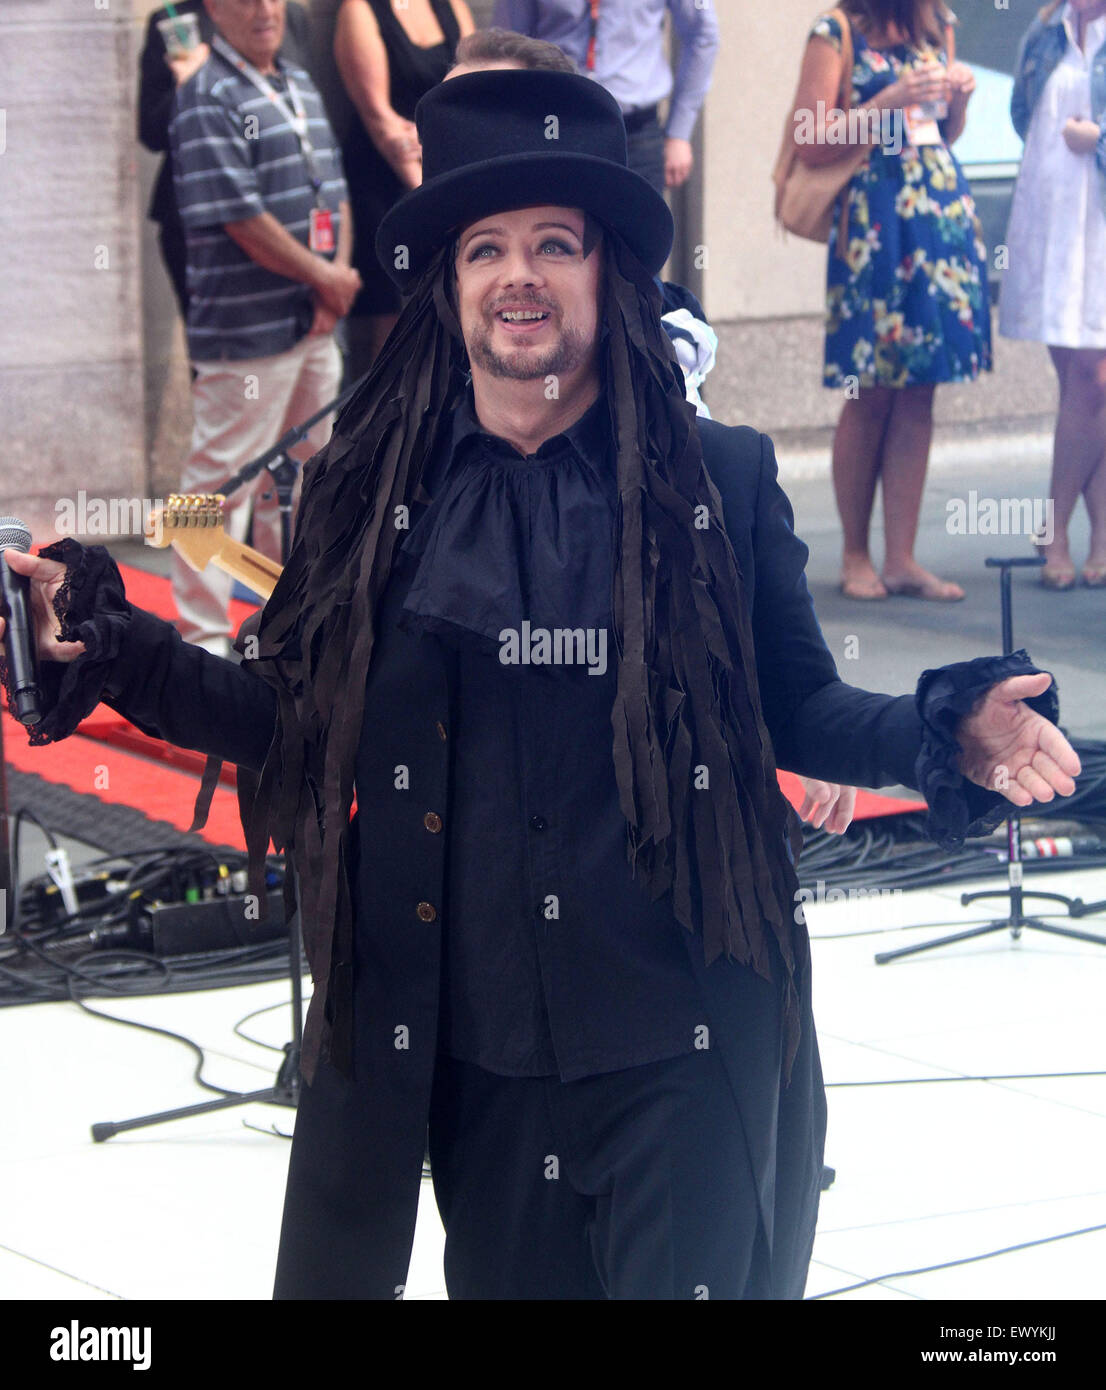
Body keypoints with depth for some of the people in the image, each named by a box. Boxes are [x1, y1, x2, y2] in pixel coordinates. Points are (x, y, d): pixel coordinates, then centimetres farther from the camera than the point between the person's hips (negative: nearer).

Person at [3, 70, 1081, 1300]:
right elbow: (290, 715, 6)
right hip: (467, 1047, 2)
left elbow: (795, 709, 4)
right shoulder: (372, 492, 4)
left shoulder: (721, 482, 0)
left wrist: (947, 733, -12)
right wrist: (107, 644, -4)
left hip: (685, 1051, -1)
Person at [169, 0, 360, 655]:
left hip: (316, 324, 9)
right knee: (224, 480, -5)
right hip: (246, 331, -9)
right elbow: (241, 219, -19)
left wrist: (337, 283, -2)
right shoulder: (207, 99, -14)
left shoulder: (302, 89, 15)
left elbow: (334, 191, 15)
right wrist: (326, 278, -12)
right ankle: (204, 634, 0)